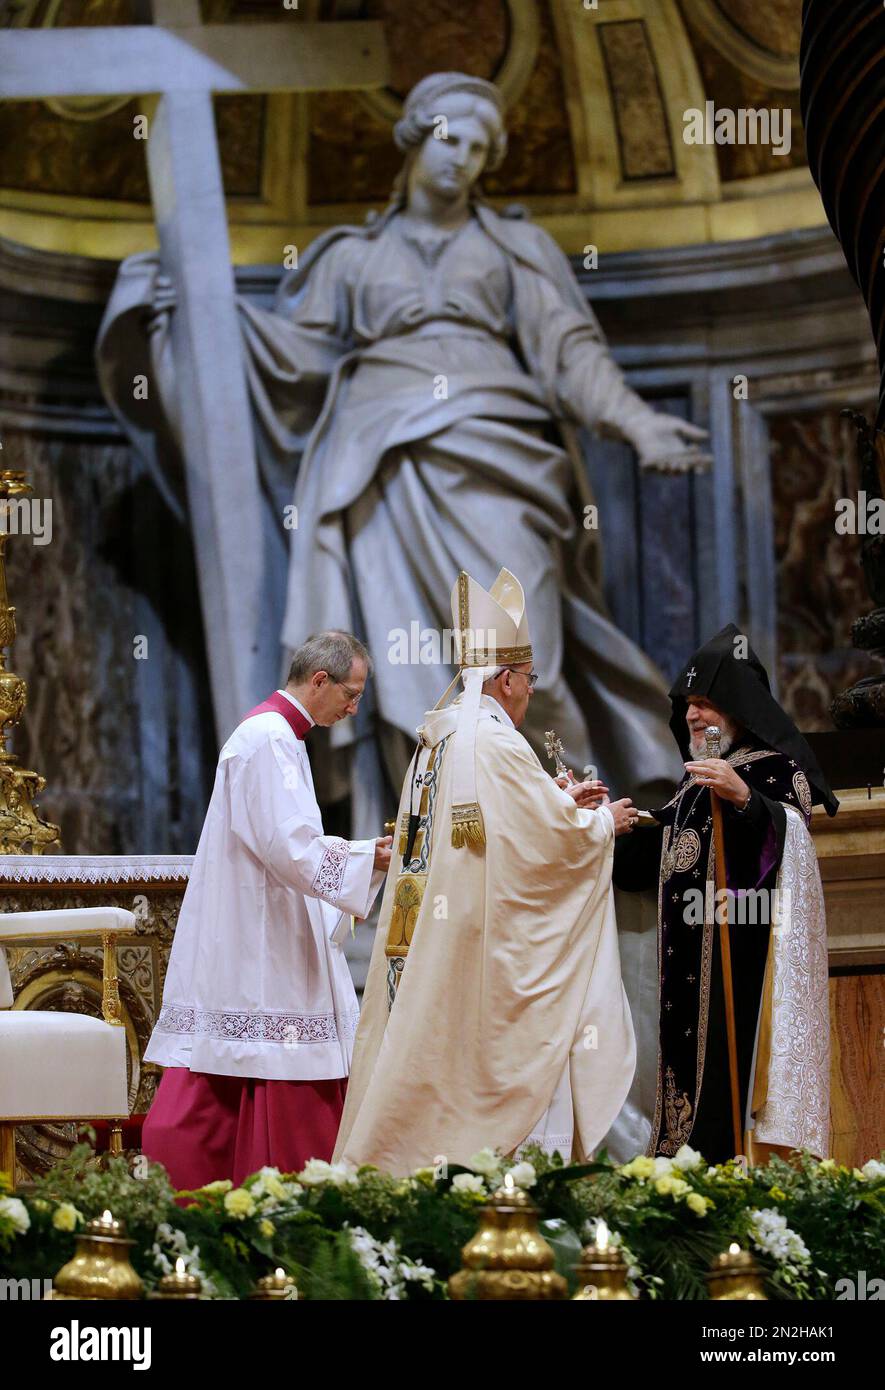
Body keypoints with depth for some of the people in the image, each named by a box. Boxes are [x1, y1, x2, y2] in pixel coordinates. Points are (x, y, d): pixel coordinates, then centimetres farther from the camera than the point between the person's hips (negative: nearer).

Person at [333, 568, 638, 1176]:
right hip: (490, 944, -9)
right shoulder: (495, 743, -16)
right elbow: (556, 833, -14)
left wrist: (562, 801, 23)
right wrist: (605, 821, 4)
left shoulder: (438, 738, 13)